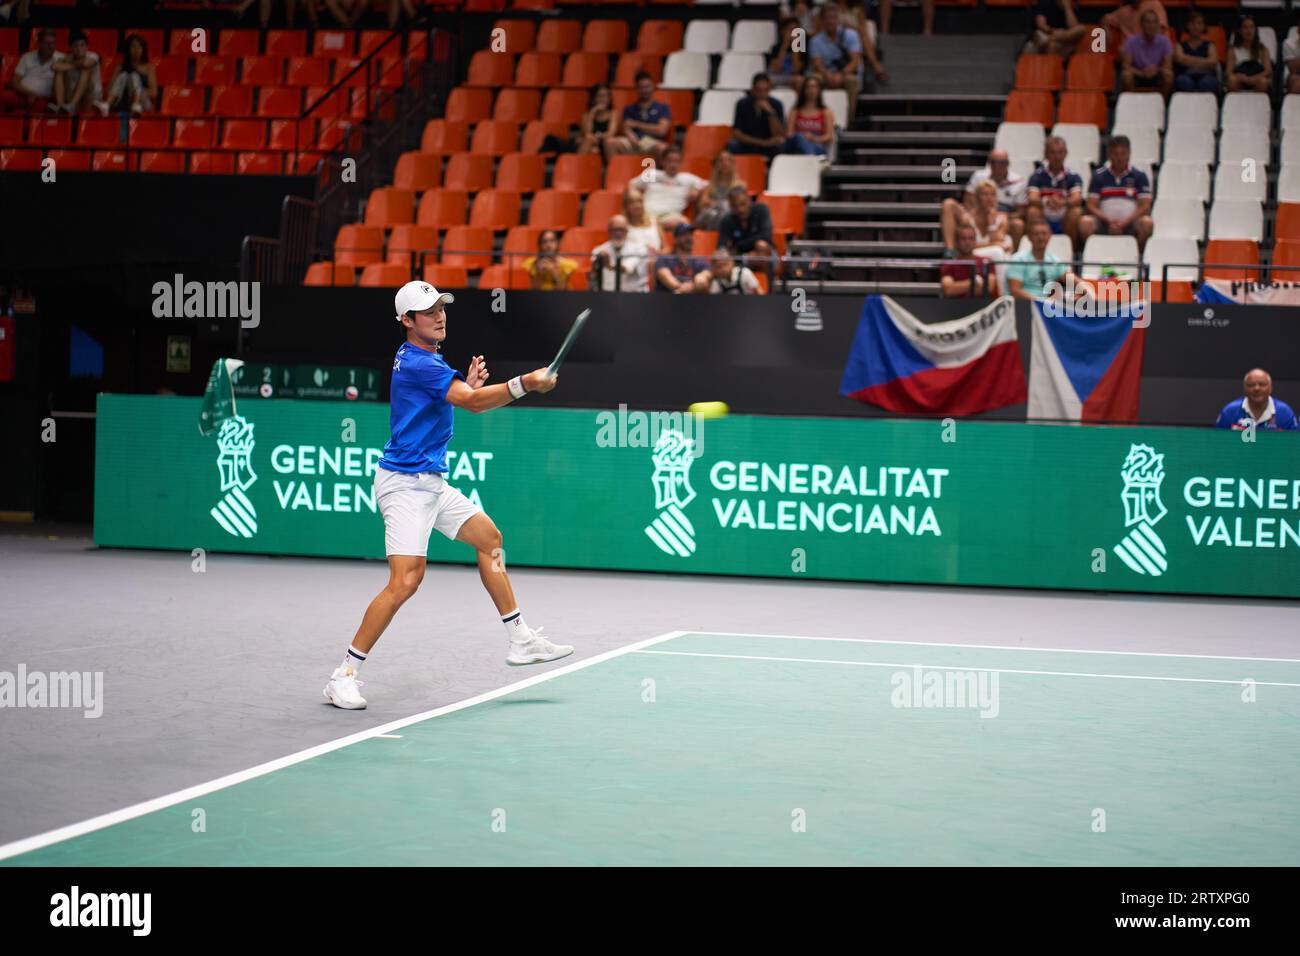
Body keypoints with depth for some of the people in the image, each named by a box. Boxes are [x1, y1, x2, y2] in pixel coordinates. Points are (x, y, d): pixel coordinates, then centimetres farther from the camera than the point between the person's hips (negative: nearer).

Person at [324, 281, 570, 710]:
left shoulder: (425, 358, 13)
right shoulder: (417, 363, -19)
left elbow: (454, 399, 19)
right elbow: (473, 402, -28)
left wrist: (468, 384, 1)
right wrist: (525, 383, -35)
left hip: (432, 481, 11)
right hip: (405, 483, -11)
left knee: (488, 537, 18)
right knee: (406, 580, -19)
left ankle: (519, 641, 25)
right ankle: (344, 675, -12)